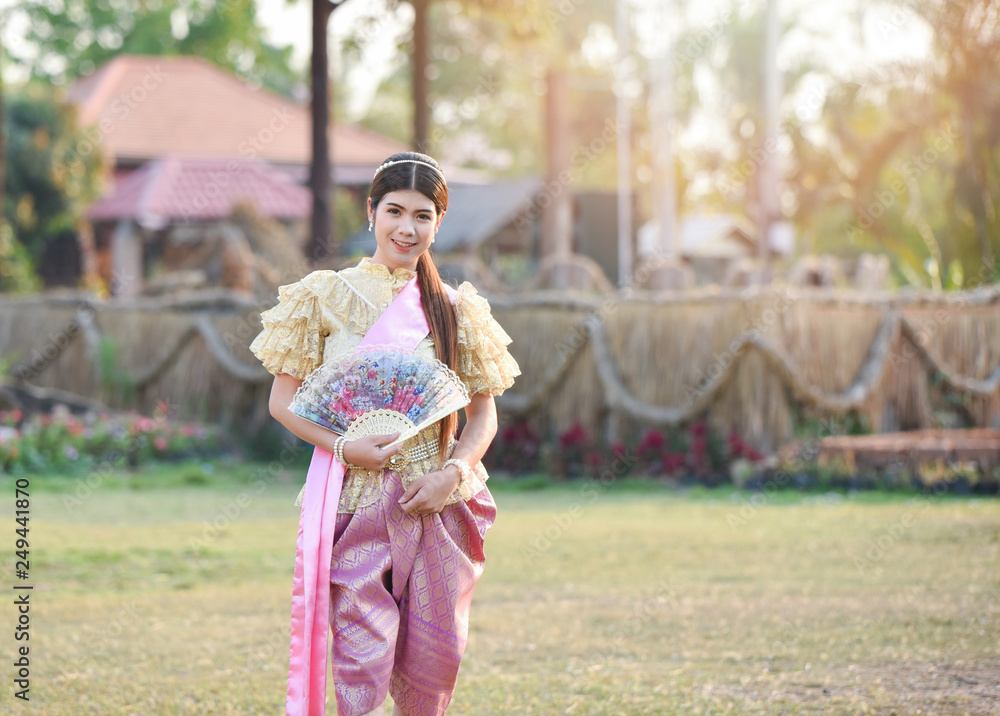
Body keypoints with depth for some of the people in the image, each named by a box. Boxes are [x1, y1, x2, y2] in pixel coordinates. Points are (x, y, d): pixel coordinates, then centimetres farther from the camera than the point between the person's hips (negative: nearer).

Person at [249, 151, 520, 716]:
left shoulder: (457, 310, 8)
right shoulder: (326, 297, 2)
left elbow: (484, 413, 10)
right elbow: (283, 399, 2)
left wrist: (453, 473, -8)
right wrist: (343, 447, -13)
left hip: (439, 501, 2)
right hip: (356, 498, -2)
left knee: (435, 655, 3)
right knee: (363, 652, -10)